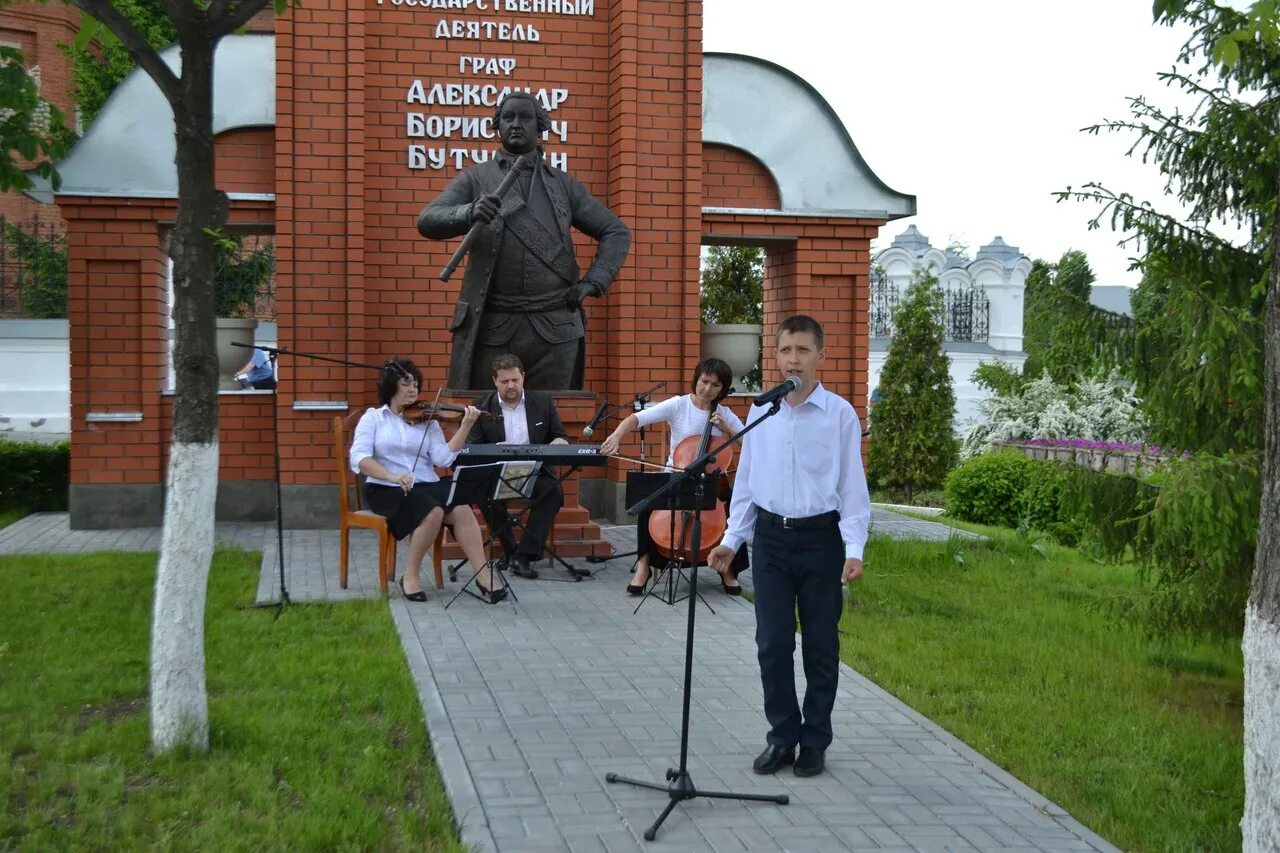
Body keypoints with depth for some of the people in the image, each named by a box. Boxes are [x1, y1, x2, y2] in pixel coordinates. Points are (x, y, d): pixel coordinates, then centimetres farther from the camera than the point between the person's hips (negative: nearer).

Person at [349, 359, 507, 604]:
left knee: (462, 510, -26)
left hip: (427, 485, 3)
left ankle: (483, 576, -23)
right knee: (433, 511, -32)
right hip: (387, 489, -3)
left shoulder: (426, 420, 12)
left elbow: (443, 458, -1)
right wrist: (393, 476, -24)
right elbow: (359, 458, -9)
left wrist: (465, 427, -11)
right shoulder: (372, 418, 5)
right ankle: (411, 575, -14)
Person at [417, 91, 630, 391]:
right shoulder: (475, 180, 7)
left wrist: (593, 282, 2)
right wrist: (470, 213, -28)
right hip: (492, 328, -1)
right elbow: (427, 221, -7)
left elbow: (616, 232, 17)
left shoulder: (563, 184, 13)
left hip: (555, 329, 2)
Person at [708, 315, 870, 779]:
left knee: (820, 644, 7)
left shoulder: (840, 414, -4)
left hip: (821, 537, -2)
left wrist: (854, 548, -13)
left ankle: (815, 741, 20)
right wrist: (731, 538, 8)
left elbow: (852, 485, -4)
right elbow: (745, 479, 11)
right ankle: (782, 736, 18)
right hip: (770, 536, 3)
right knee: (772, 642, 4)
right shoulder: (760, 411, 5)